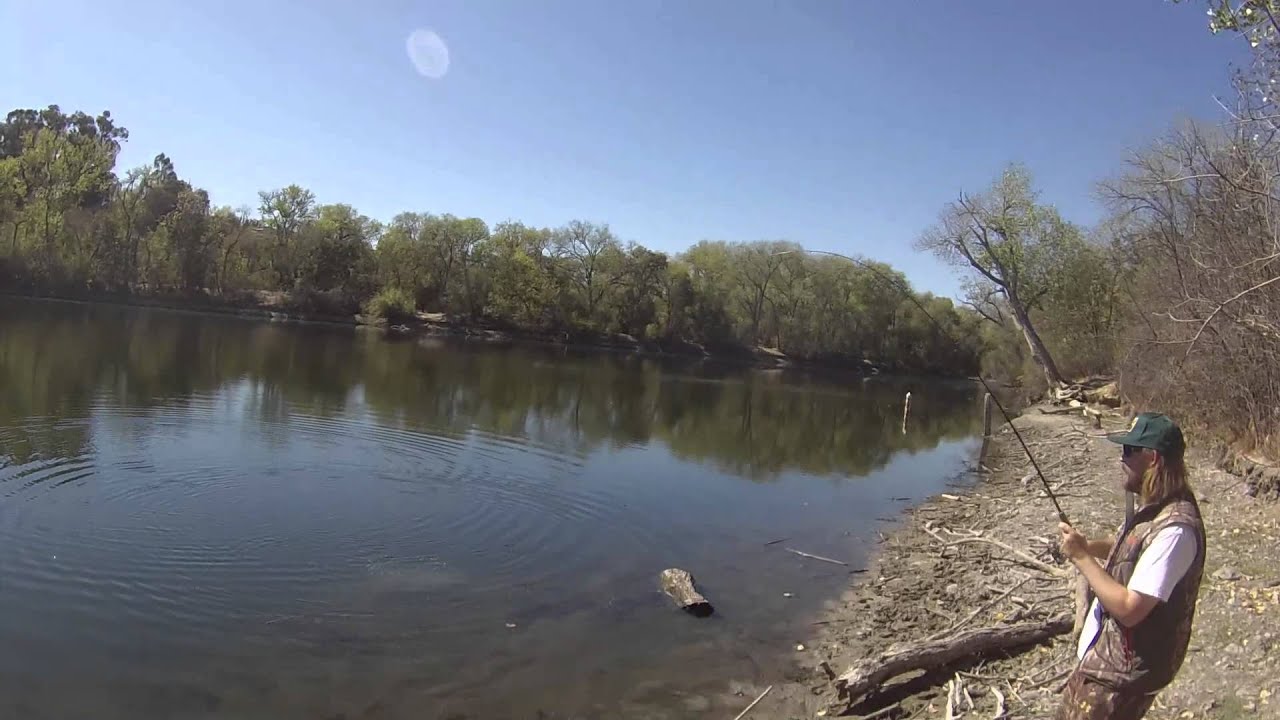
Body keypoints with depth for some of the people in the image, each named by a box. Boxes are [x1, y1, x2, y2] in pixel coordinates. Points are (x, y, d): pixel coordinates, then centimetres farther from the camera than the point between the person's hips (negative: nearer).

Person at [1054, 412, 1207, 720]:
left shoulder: (1175, 528, -28)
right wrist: (1089, 545, 1)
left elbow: (1129, 609, -30)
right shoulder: (1154, 508, 2)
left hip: (1123, 673, -9)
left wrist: (1082, 557, -21)